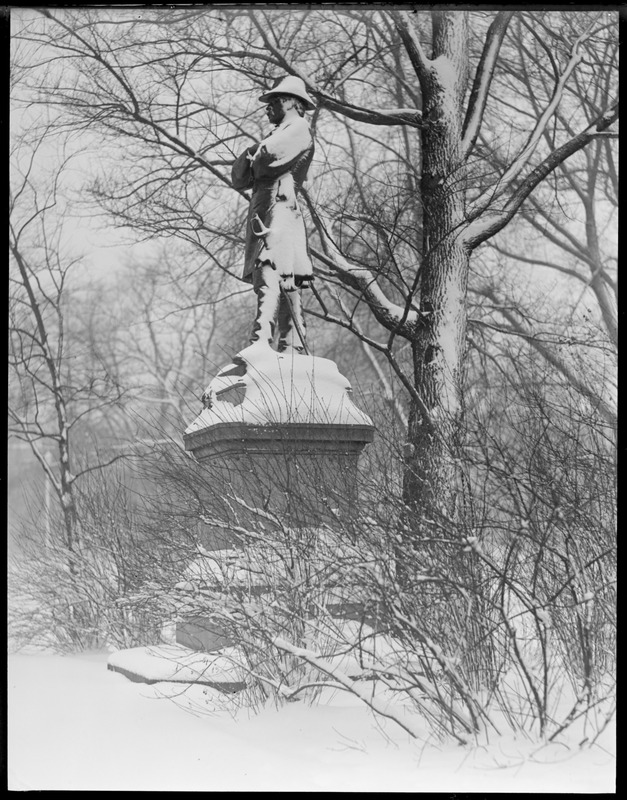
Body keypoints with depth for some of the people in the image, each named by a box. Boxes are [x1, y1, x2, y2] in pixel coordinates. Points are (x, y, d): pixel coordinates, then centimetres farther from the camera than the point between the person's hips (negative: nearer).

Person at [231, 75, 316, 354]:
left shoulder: (298, 129, 4)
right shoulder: (279, 135, 30)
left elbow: (267, 157, -15)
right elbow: (239, 177, 23)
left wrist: (254, 154, 8)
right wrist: (254, 156, 4)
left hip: (280, 209, -9)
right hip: (261, 214, 9)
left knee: (269, 278, -23)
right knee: (286, 286, 5)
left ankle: (261, 343, -37)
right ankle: (293, 350, 4)